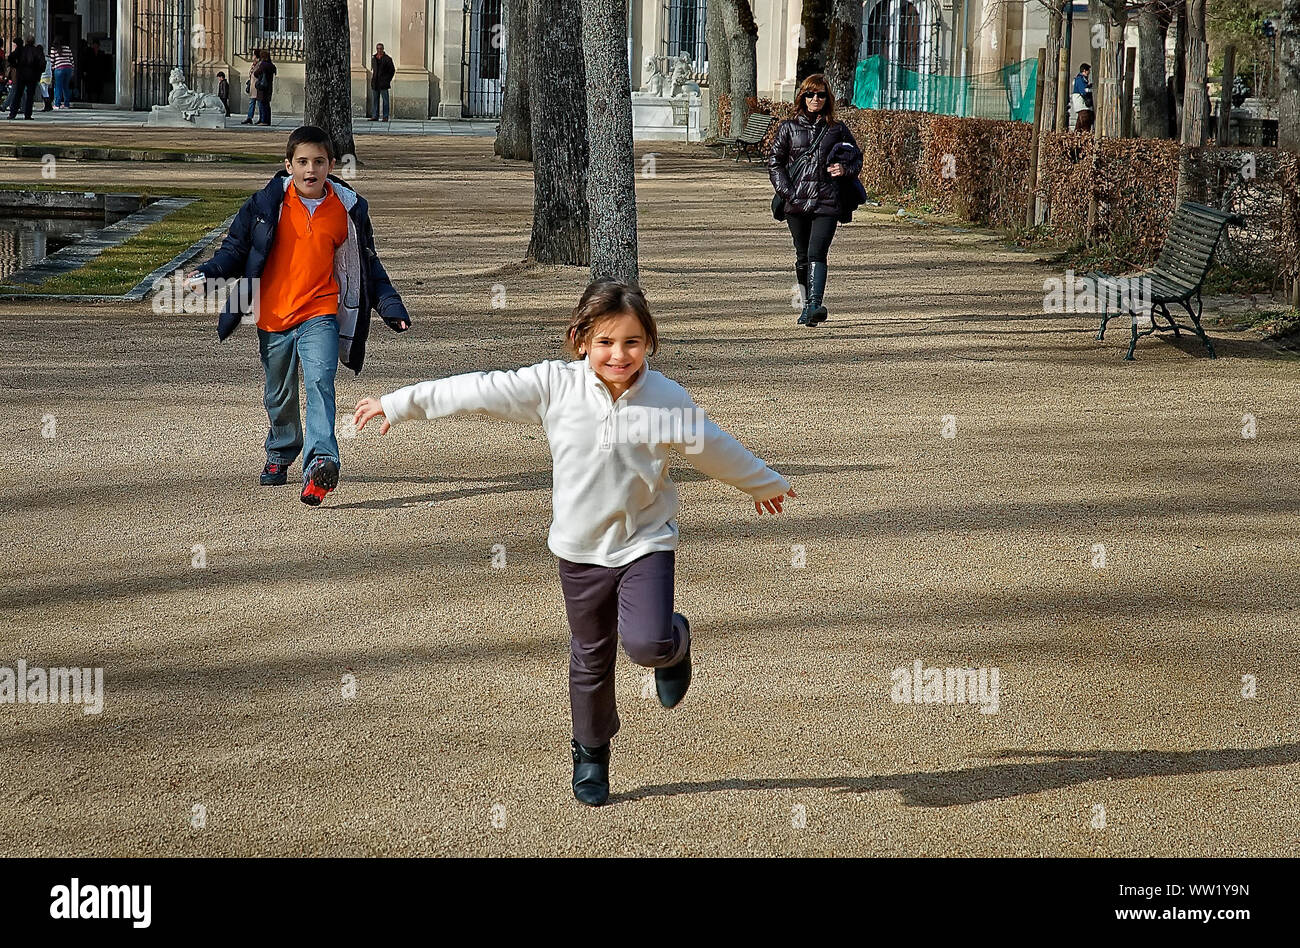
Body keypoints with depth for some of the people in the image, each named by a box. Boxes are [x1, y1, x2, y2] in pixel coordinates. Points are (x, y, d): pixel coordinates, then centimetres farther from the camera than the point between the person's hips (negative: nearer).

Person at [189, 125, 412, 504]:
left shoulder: (347, 209, 3)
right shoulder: (268, 204, -1)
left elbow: (366, 264, 15)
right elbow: (236, 248, 7)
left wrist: (390, 306, 10)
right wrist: (207, 274, -10)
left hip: (320, 316, -1)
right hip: (273, 318, 1)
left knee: (320, 383, -22)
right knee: (279, 396, 14)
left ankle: (320, 463, -35)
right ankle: (280, 454, 41)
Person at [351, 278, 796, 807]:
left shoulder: (667, 399, -10)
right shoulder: (554, 386, -12)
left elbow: (714, 448, 6)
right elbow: (480, 391, -9)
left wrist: (763, 483, 21)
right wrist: (400, 404, -7)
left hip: (645, 542, -1)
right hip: (580, 549, 1)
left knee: (646, 644, -21)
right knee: (590, 658, 14)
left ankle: (675, 642, 17)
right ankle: (591, 750, 38)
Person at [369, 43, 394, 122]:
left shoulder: (387, 59, -2)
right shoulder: (373, 59, 13)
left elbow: (392, 70, 2)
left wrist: (388, 80, -2)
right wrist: (372, 80, 13)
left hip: (383, 83, -5)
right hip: (375, 83, 5)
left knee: (385, 100, -3)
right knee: (375, 100, 7)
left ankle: (385, 117, -2)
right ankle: (375, 116, 11)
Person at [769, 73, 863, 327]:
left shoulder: (837, 129, 7)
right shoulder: (789, 128, 7)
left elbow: (857, 158, 16)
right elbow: (775, 162, 8)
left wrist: (845, 169, -7)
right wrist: (786, 191, -5)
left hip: (827, 202, -2)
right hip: (796, 202, 2)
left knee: (816, 253, -16)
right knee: (802, 256, 10)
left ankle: (815, 305, -26)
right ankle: (806, 303, 24)